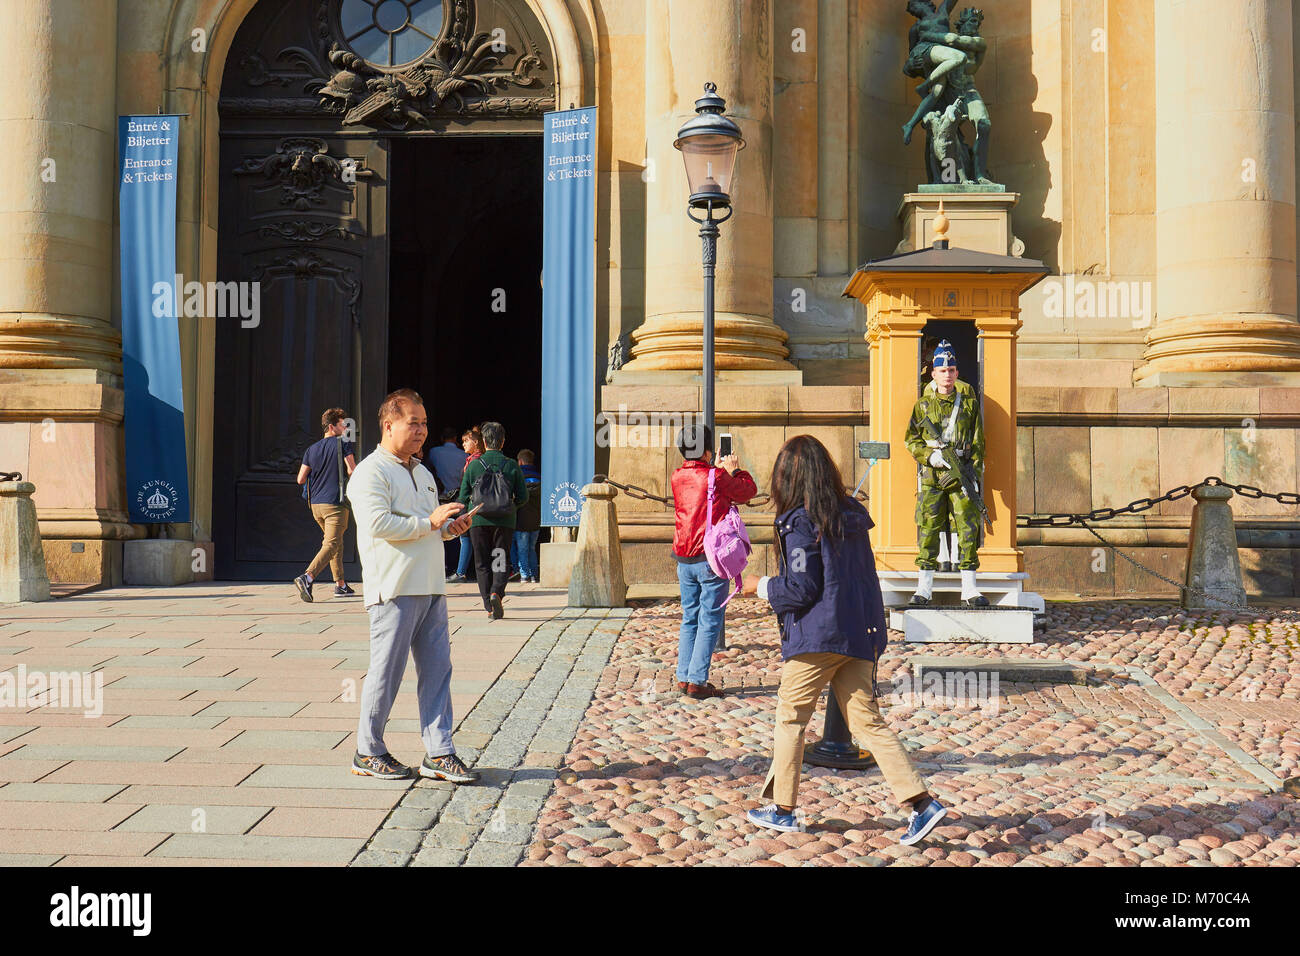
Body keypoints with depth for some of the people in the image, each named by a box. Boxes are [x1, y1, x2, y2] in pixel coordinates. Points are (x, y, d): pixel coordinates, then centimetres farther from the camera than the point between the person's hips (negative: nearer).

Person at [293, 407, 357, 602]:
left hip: (315, 504, 7)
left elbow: (300, 479, 8)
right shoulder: (344, 444, -3)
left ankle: (340, 584, 23)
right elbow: (352, 471, -11)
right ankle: (306, 577, -30)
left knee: (336, 542, 20)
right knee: (332, 545, -11)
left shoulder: (311, 449, 12)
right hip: (335, 504, -7)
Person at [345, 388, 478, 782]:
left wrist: (452, 526, 8)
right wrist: (429, 522, -18)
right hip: (394, 588, -8)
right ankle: (368, 752, 13)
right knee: (386, 672, -1)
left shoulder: (422, 474, 22)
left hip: (430, 587, 8)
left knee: (437, 669, 4)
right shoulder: (370, 472, -6)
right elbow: (378, 524, -18)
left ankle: (439, 753, 8)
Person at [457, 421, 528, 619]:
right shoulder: (512, 465, 0)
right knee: (502, 561, 7)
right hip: (505, 521, 0)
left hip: (479, 521, 0)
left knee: (482, 564, 9)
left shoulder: (473, 465, -1)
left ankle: (489, 607, 5)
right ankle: (496, 592, -19)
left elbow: (463, 498, 1)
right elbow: (523, 497, 0)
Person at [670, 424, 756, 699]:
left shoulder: (678, 477, 6)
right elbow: (749, 491, 3)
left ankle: (683, 677, 16)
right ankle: (697, 681, -2)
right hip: (710, 558, -6)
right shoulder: (716, 477, -12)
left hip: (683, 560, 6)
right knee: (710, 621, -1)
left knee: (689, 618, 15)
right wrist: (735, 470, 18)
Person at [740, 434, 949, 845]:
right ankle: (922, 803, 0)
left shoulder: (799, 522, -13)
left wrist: (761, 586, 0)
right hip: (860, 634, 7)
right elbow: (860, 577, 13)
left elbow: (801, 589, -15)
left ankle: (781, 810, 18)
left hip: (816, 637, -7)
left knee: (790, 719, 9)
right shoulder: (852, 514, 9)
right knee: (867, 721, 8)